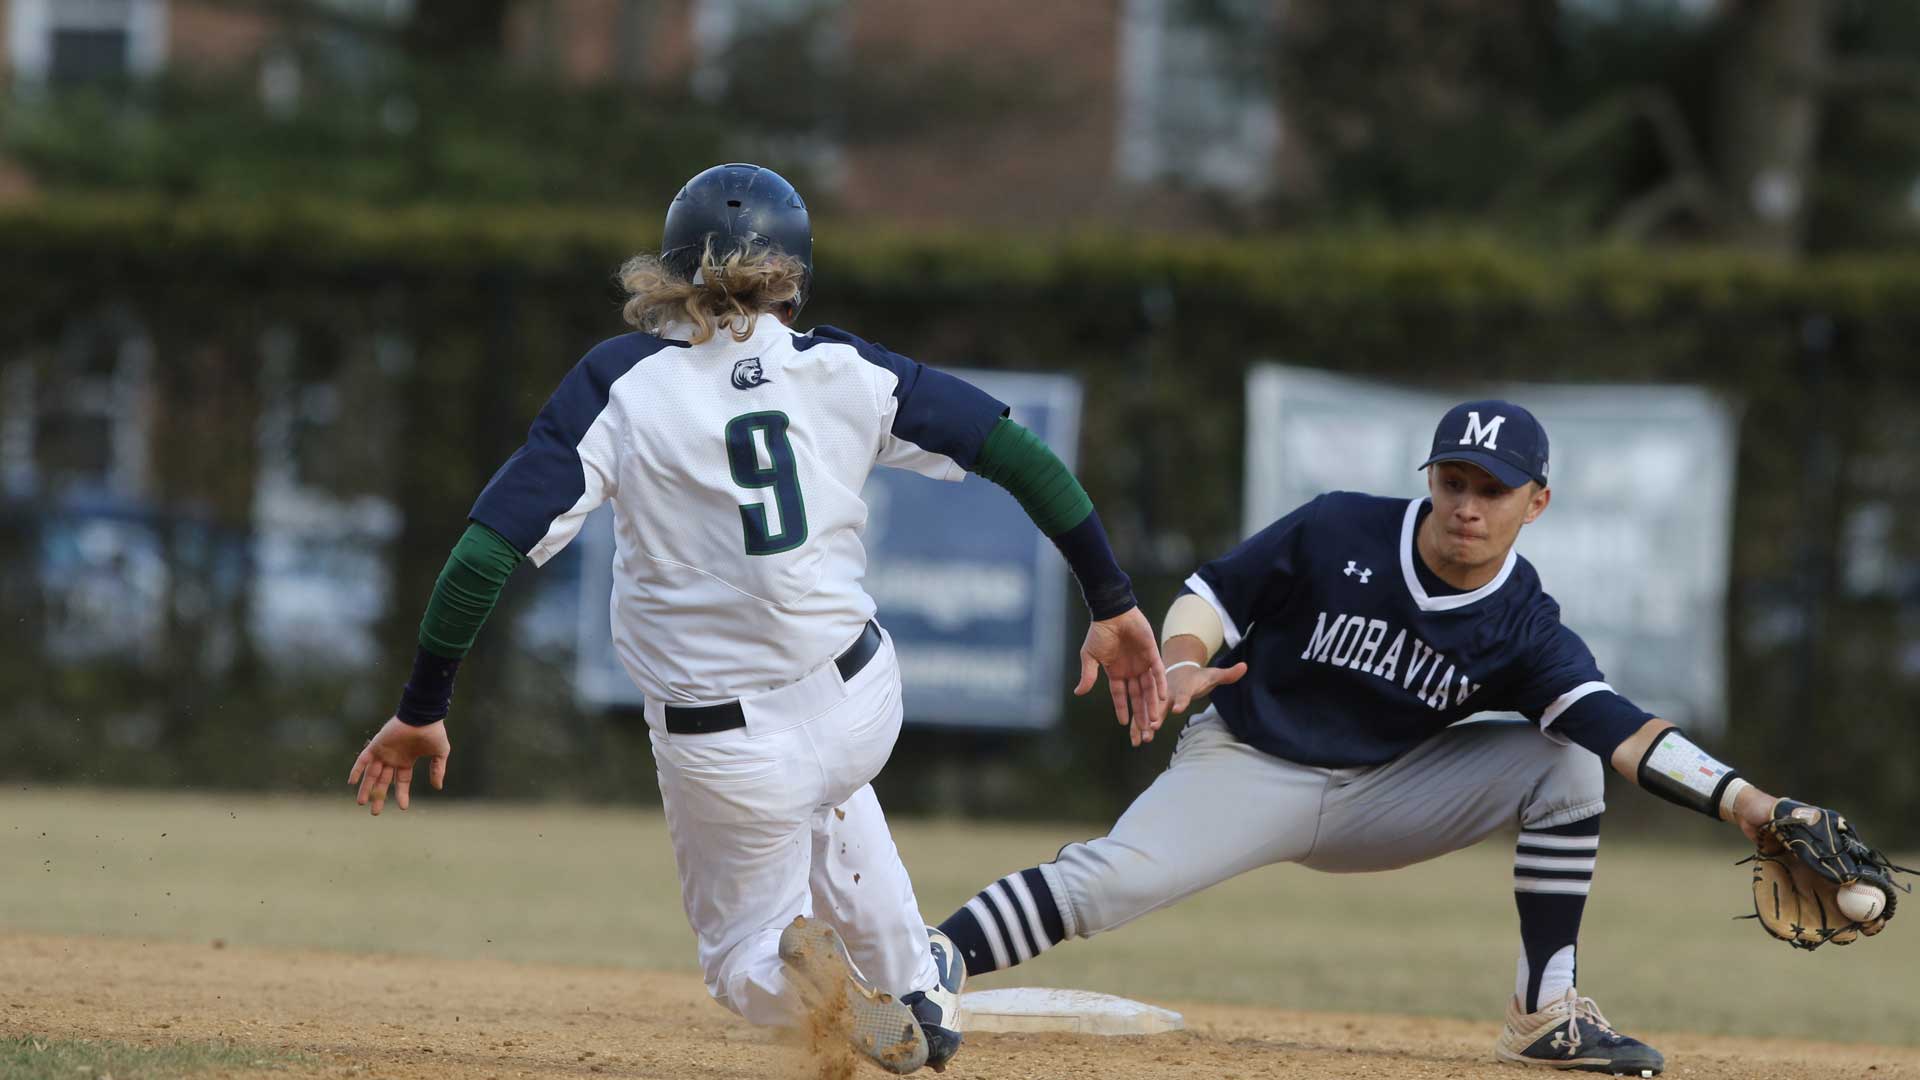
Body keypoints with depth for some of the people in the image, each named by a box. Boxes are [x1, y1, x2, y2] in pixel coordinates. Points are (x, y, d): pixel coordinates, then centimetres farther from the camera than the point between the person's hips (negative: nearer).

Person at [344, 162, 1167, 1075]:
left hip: (721, 753, -3)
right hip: (862, 710, 3)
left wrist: (421, 711, -6)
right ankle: (915, 990, 38)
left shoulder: (617, 384, -9)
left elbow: (487, 552, -15)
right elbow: (1019, 455, -6)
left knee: (746, 971, 18)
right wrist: (1113, 605, 2)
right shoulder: (845, 371, -4)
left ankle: (802, 968, -18)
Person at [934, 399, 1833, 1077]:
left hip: (1380, 795, 3)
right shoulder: (1337, 533, -13)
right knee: (1114, 880, -31)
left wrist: (1735, 798, -39)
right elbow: (1209, 595, -4)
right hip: (1248, 769, -3)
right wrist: (1183, 664, -27)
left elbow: (1619, 730, -23)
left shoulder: (1525, 631, -10)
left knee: (1566, 762, -11)